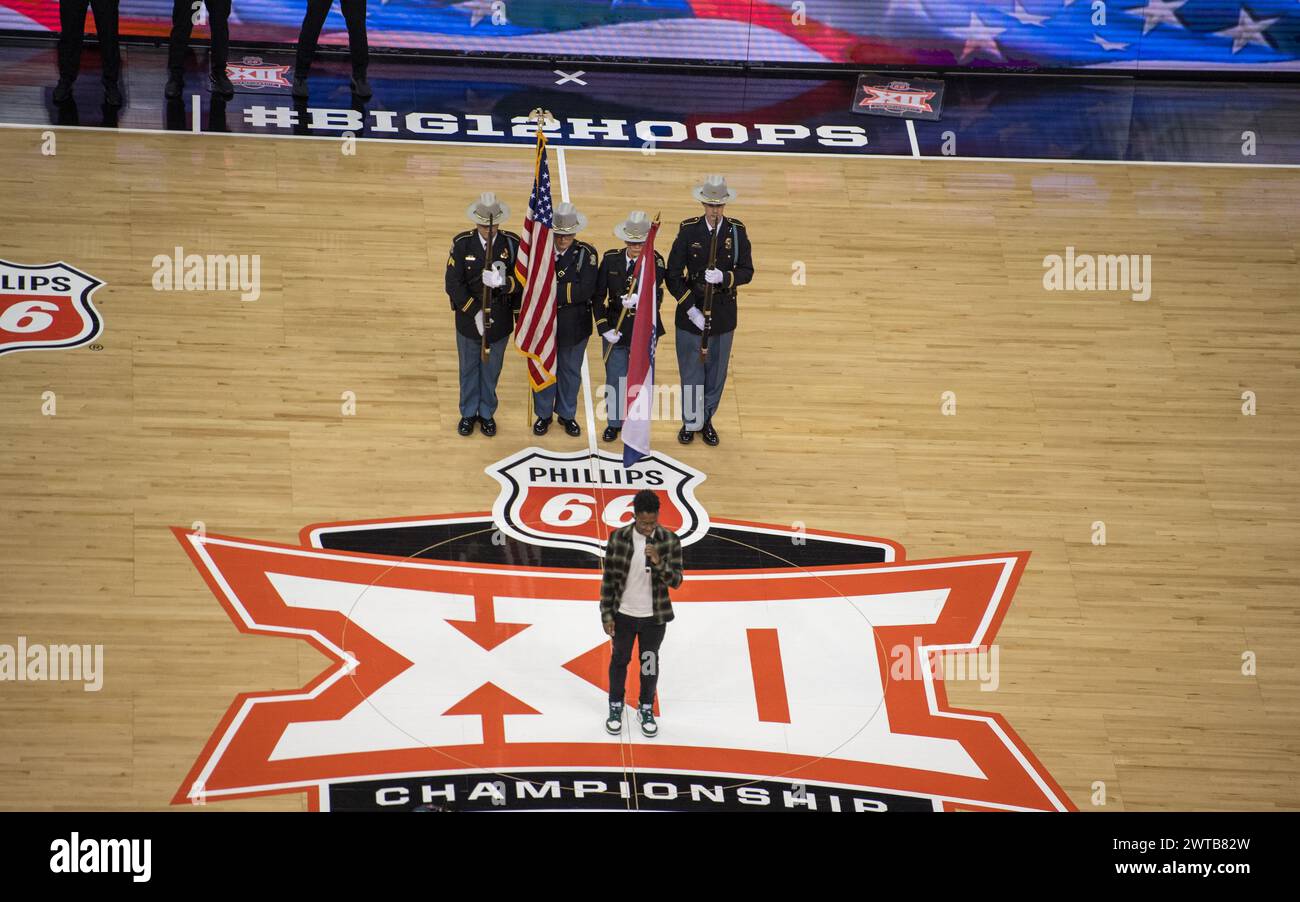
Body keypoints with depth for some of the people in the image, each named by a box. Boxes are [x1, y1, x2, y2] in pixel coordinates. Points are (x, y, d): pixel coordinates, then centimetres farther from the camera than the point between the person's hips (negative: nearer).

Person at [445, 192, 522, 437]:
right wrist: (475, 313, -20)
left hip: (500, 322, 0)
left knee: (491, 369, 17)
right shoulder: (462, 244, -14)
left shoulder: (512, 243, -12)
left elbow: (521, 281, -12)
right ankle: (469, 413, 36)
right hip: (468, 319, 0)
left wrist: (503, 282, -34)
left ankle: (487, 413, 36)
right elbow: (453, 284, -14)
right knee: (469, 369, 17)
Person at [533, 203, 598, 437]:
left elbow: (586, 290, -23)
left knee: (571, 371, 16)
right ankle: (544, 414, 33)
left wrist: (553, 291, -27)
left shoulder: (586, 254, -13)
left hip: (574, 326, 0)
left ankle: (567, 414, 34)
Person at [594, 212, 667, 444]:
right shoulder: (610, 259, -6)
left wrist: (639, 300, -38)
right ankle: (614, 423, 28)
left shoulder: (655, 262, -11)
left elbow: (657, 298, -18)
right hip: (615, 330, 1)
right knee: (615, 380, 10)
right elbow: (599, 296, -3)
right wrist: (604, 327, -11)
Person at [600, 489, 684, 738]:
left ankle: (646, 708, 33)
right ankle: (616, 706, 35)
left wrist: (659, 563, -32)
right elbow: (609, 578, -5)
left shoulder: (669, 541, -13)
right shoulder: (618, 538, -13)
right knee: (619, 660, 15)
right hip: (623, 614, 0)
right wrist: (606, 614, -5)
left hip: (654, 617, 0)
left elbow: (676, 581, -13)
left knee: (649, 662, 14)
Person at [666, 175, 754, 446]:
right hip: (691, 312, -2)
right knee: (691, 371, 9)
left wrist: (724, 277, -26)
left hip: (723, 314, 2)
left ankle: (707, 420, 31)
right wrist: (690, 309, -15)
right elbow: (674, 275, -9)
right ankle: (690, 422, 26)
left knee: (716, 372, 13)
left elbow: (747, 271, -6)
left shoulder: (737, 231, -6)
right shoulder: (688, 230, -10)